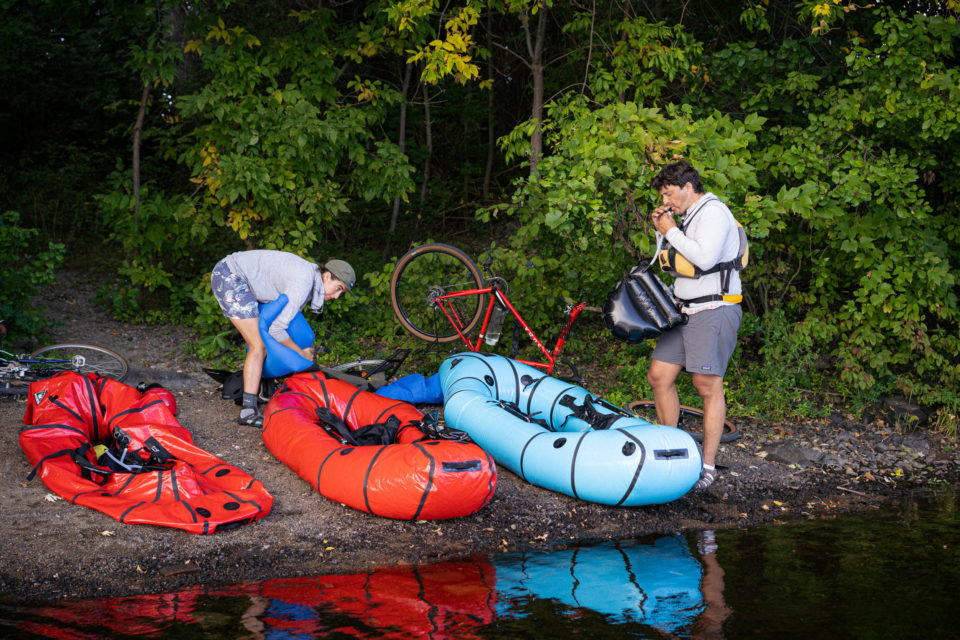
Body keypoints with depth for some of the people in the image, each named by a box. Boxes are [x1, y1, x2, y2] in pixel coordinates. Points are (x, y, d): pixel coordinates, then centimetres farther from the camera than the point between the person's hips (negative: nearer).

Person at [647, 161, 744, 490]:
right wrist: (661, 231, 9)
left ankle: (708, 466, -4)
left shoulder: (713, 212, -11)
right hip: (685, 311, 9)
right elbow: (675, 263, 23)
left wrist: (672, 231, -13)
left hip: (713, 311, -9)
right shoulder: (689, 216, 18)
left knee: (708, 386, -9)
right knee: (659, 376, 7)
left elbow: (704, 258, -25)